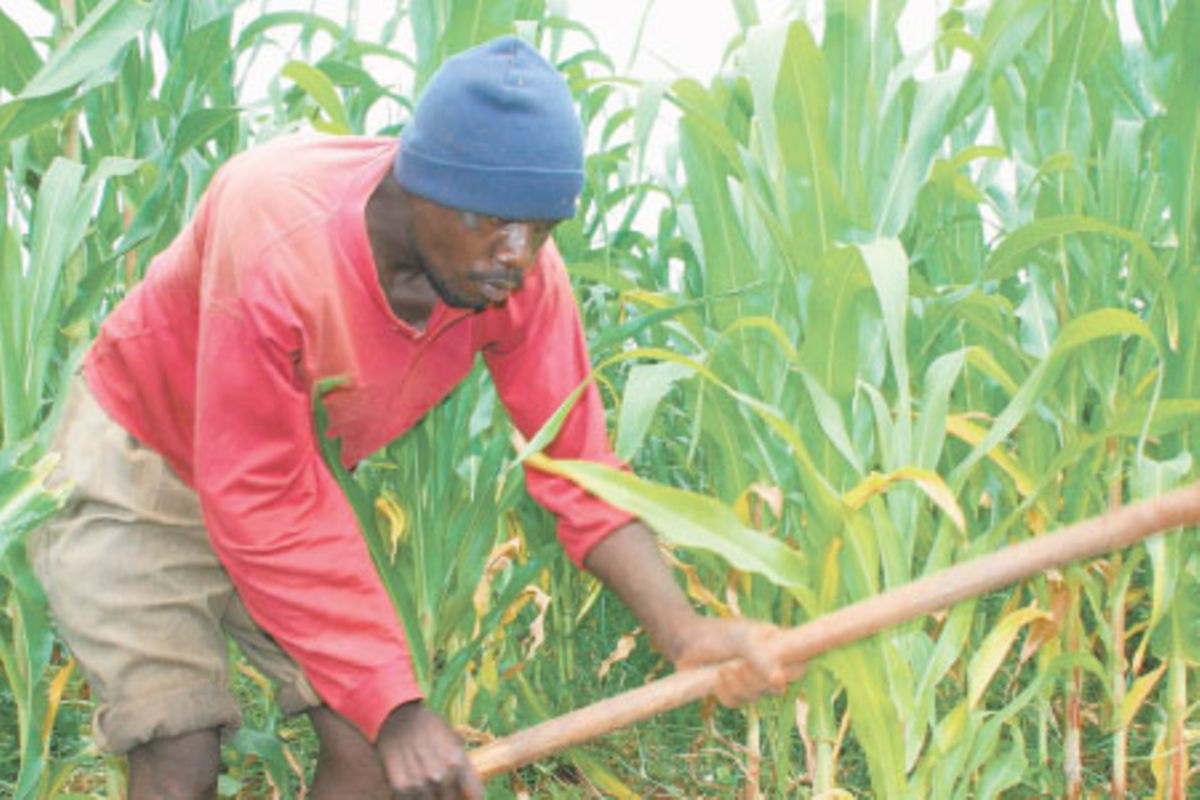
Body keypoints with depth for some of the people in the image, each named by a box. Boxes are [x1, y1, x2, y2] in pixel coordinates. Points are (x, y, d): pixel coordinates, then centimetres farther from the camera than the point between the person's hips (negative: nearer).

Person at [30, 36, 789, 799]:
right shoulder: (277, 242, -37)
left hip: (294, 480, 5)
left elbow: (574, 459, -13)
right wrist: (395, 705, -31)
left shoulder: (521, 274, -21)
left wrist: (683, 631, -27)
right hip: (138, 470, -5)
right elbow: (262, 510, -32)